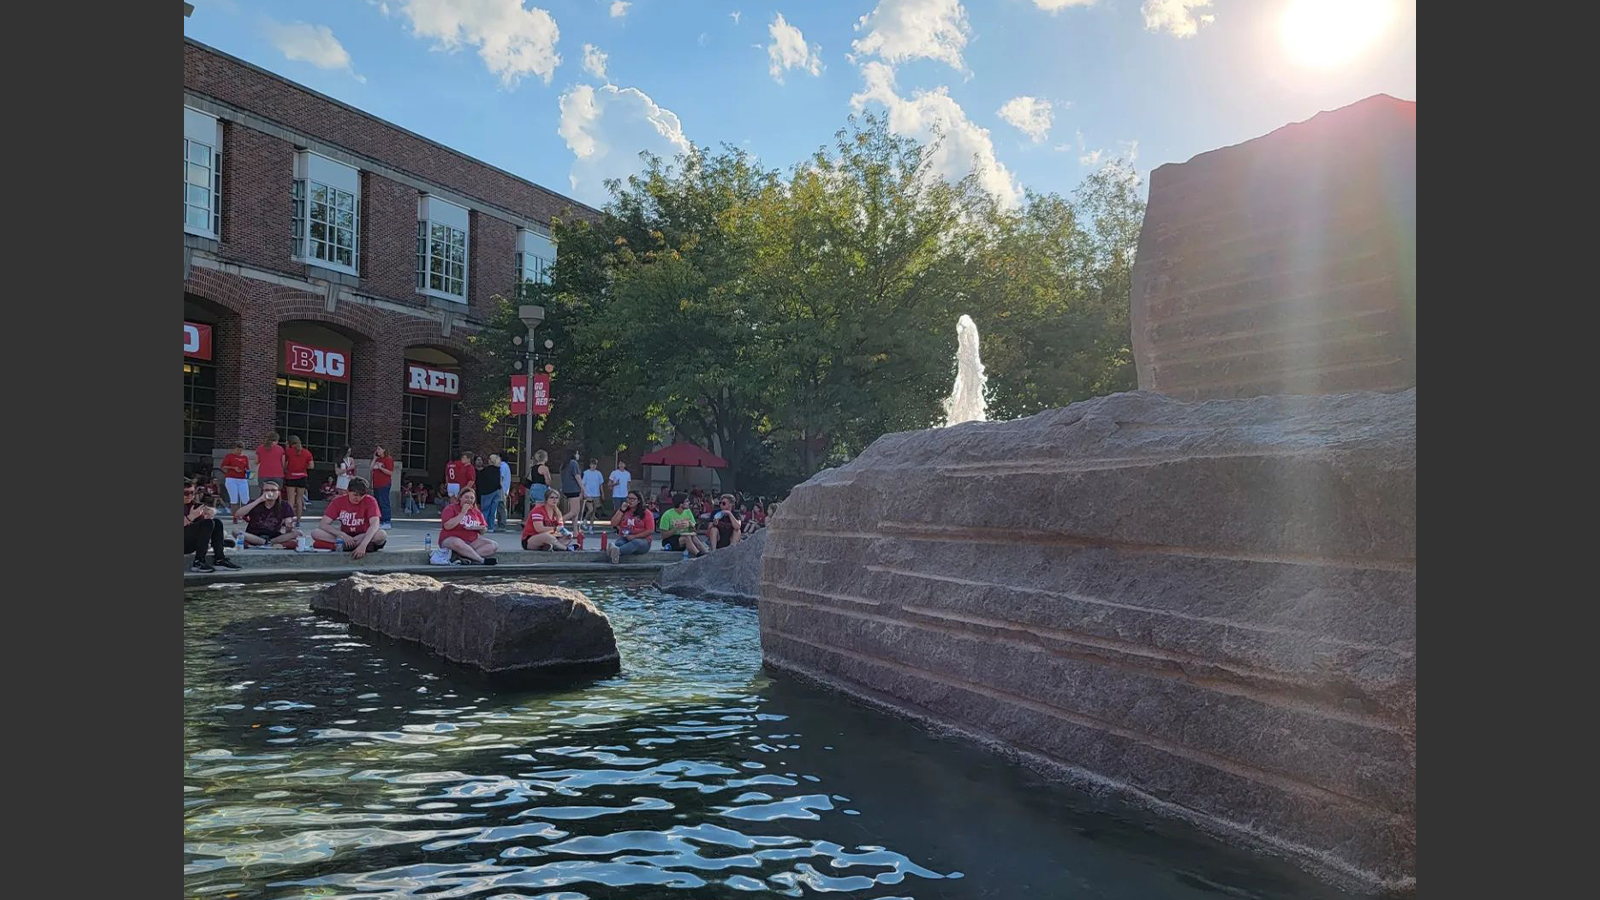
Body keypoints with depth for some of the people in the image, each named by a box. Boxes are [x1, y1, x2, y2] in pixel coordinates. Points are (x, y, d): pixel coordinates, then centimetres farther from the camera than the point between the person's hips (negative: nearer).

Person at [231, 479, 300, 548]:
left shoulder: (284, 506, 1)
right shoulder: (254, 504, -1)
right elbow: (237, 515, -18)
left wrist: (289, 527, -33)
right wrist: (259, 500, -22)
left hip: (274, 537, 1)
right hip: (254, 536, 0)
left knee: (297, 532, -25)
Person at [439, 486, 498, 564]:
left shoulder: (477, 512, 14)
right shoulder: (451, 508, -2)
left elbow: (483, 531, 17)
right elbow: (447, 526, -18)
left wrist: (478, 528, -8)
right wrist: (463, 513, -16)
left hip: (472, 541, 6)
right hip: (450, 539, -5)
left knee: (494, 546, -16)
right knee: (457, 543, -42)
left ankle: (463, 557, -32)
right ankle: (482, 560, -32)